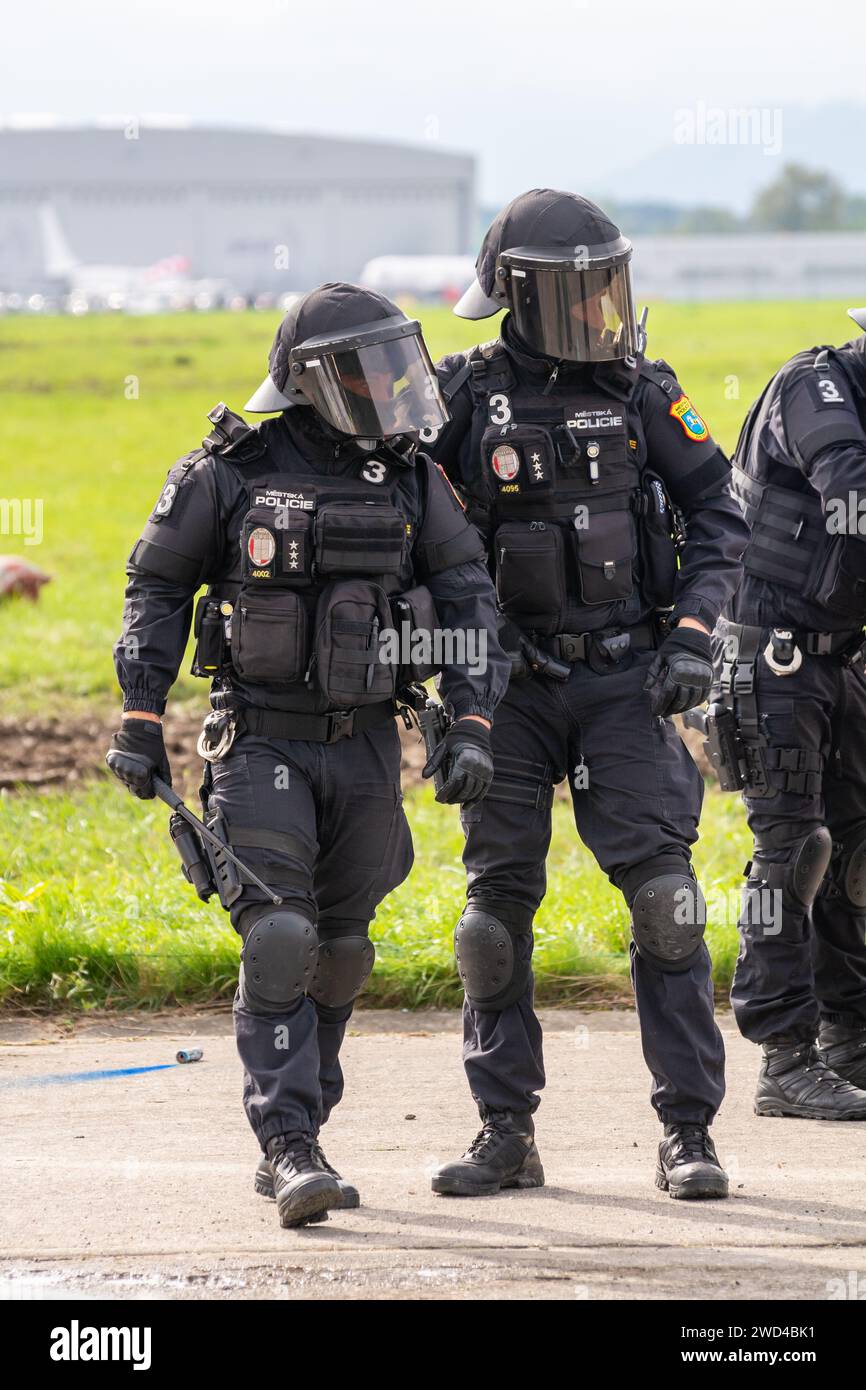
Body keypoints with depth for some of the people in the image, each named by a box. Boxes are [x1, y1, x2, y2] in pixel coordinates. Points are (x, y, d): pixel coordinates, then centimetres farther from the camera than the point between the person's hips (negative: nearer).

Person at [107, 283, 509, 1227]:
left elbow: (469, 603, 5)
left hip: (366, 748, 4)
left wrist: (470, 724, -6)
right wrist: (139, 720, -3)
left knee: (338, 950, 10)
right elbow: (157, 589, 2)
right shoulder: (230, 475, -7)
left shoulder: (411, 482, 4)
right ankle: (293, 1149, -19)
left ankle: (288, 1140, 23)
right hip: (259, 746, -4)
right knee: (278, 940, -17)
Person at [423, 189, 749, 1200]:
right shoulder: (465, 396, -3)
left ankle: (687, 1132, -4)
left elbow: (716, 516, 6)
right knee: (498, 899, 1)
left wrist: (691, 632, -5)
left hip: (625, 677, 0)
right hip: (511, 685, 0)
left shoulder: (641, 393, 1)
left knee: (662, 893, -8)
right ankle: (506, 1134, 10)